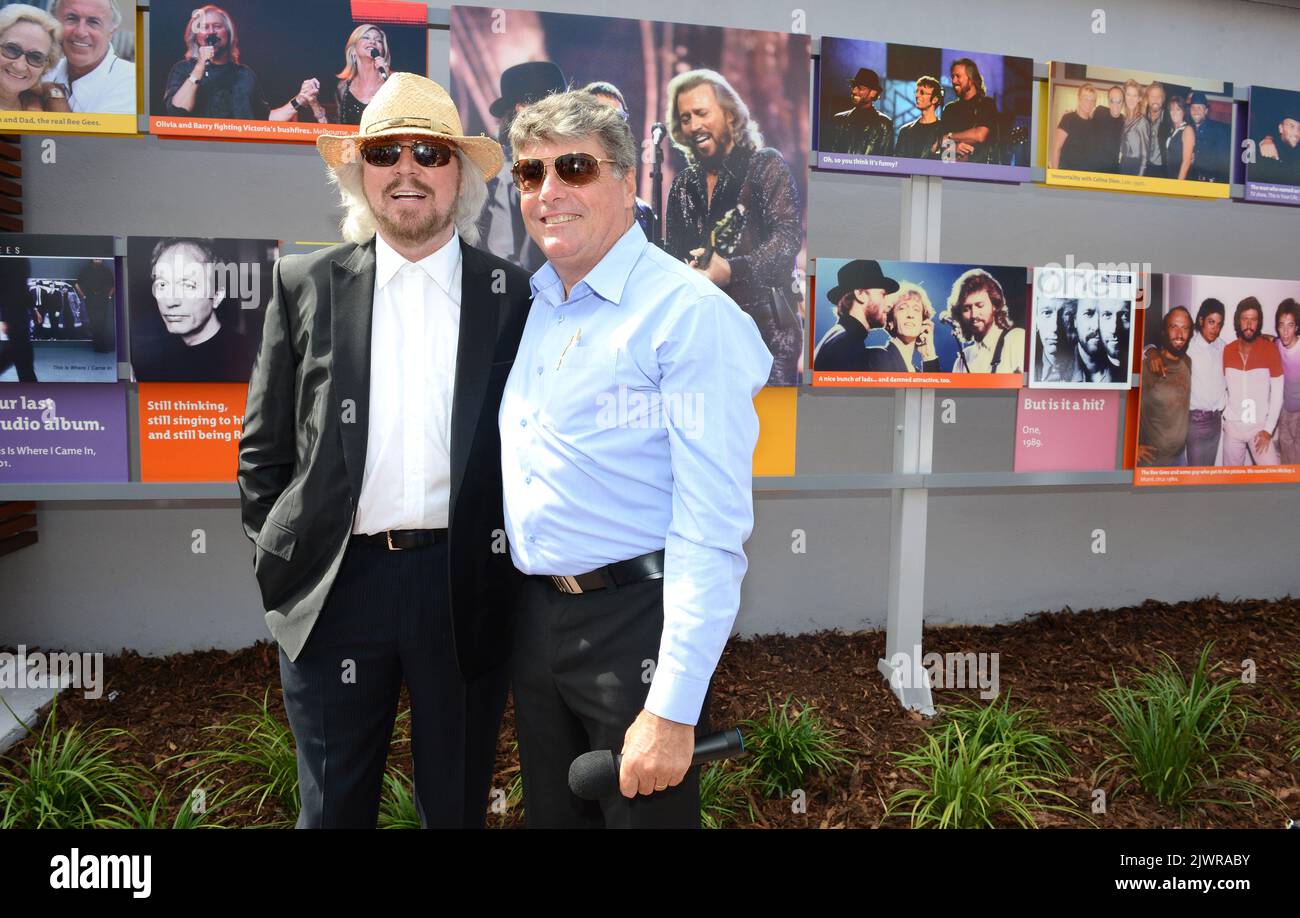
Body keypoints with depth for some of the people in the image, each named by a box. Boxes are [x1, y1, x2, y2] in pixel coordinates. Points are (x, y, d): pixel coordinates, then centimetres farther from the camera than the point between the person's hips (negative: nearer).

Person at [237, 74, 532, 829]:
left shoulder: (514, 296, 0)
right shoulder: (306, 284, 3)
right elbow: (265, 445, 7)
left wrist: (518, 559, -1)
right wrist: (278, 557, 3)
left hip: (467, 588, 0)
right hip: (336, 585, 1)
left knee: (458, 804, 17)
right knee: (333, 807, 17)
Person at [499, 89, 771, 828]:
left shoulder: (691, 313, -15)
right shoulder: (529, 304, 7)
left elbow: (712, 524, -20)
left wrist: (674, 709, -22)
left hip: (636, 621, -6)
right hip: (534, 619, 7)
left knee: (644, 807, 11)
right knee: (552, 814, 22)